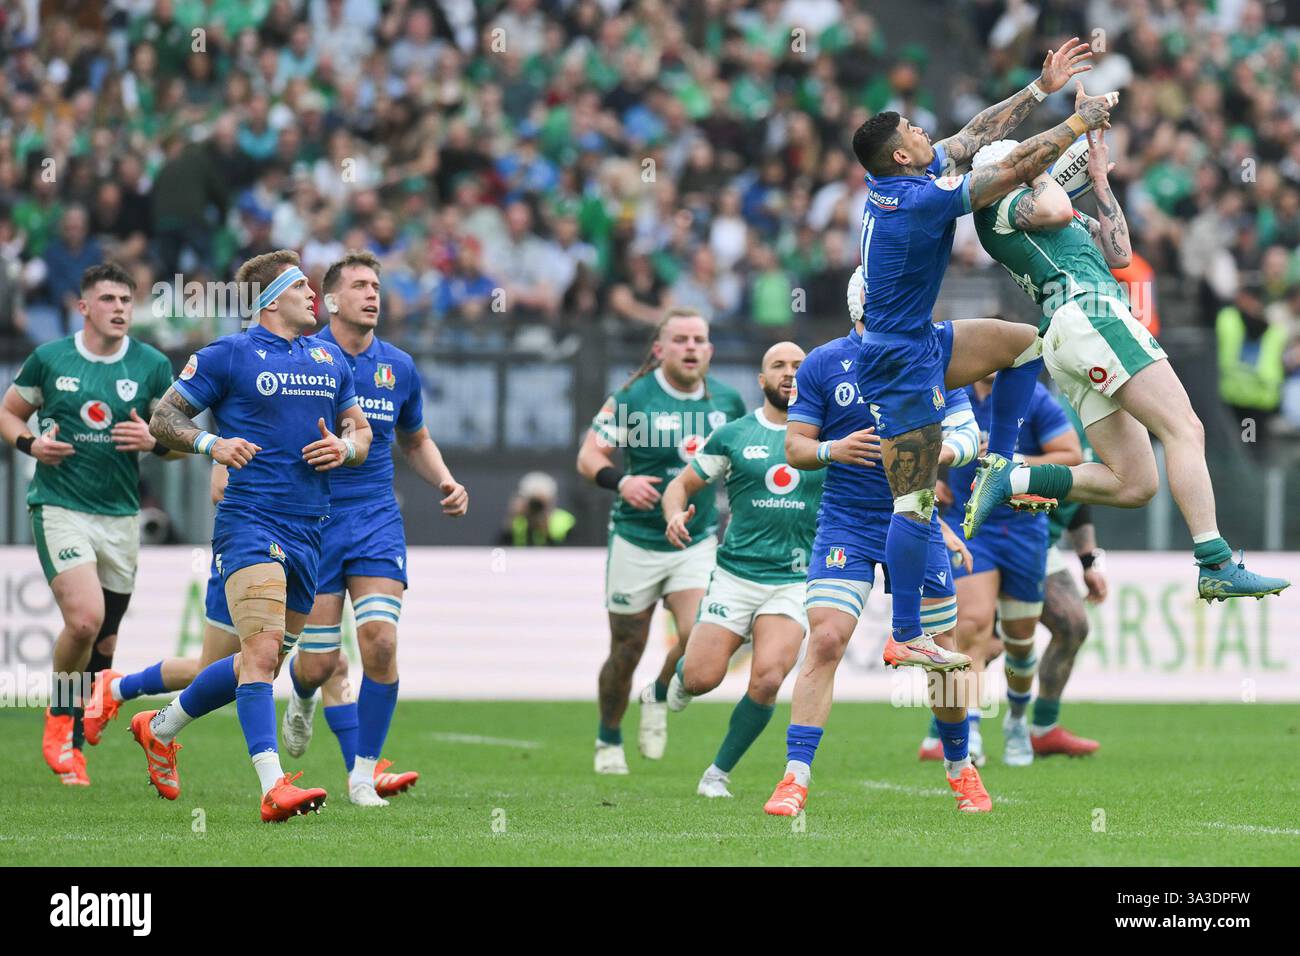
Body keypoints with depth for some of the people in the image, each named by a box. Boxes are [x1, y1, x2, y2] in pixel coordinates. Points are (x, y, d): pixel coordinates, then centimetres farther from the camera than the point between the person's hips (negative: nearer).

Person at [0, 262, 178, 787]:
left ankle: (71, 744, 23)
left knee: (103, 643, 6)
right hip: (60, 506, -3)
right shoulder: (49, 359, 0)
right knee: (85, 618, -22)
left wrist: (154, 441, -14)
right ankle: (59, 720, 2)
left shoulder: (152, 365, 2)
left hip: (121, 515, 3)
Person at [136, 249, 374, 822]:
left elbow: (361, 431, 23)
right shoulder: (227, 356, -1)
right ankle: (273, 786, -28)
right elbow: (162, 419, 2)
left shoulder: (331, 361, 16)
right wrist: (212, 443, -16)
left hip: (309, 532, 7)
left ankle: (160, 727, 34)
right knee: (263, 648, -22)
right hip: (250, 522, -7)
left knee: (265, 660, 12)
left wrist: (345, 447, 0)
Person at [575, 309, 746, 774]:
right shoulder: (633, 398, -10)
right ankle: (609, 741, 28)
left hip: (697, 541, 2)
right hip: (636, 540, -2)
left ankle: (658, 698, 14)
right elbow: (588, 455, -11)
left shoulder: (727, 400, 2)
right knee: (627, 650, 5)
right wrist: (620, 481, -31)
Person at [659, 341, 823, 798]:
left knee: (767, 680, -18)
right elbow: (682, 483, 9)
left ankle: (720, 772, 2)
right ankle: (682, 670, 31)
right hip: (735, 575, 0)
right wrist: (675, 514, -12)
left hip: (795, 580, 0)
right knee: (701, 679, -9)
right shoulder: (732, 435, 4)